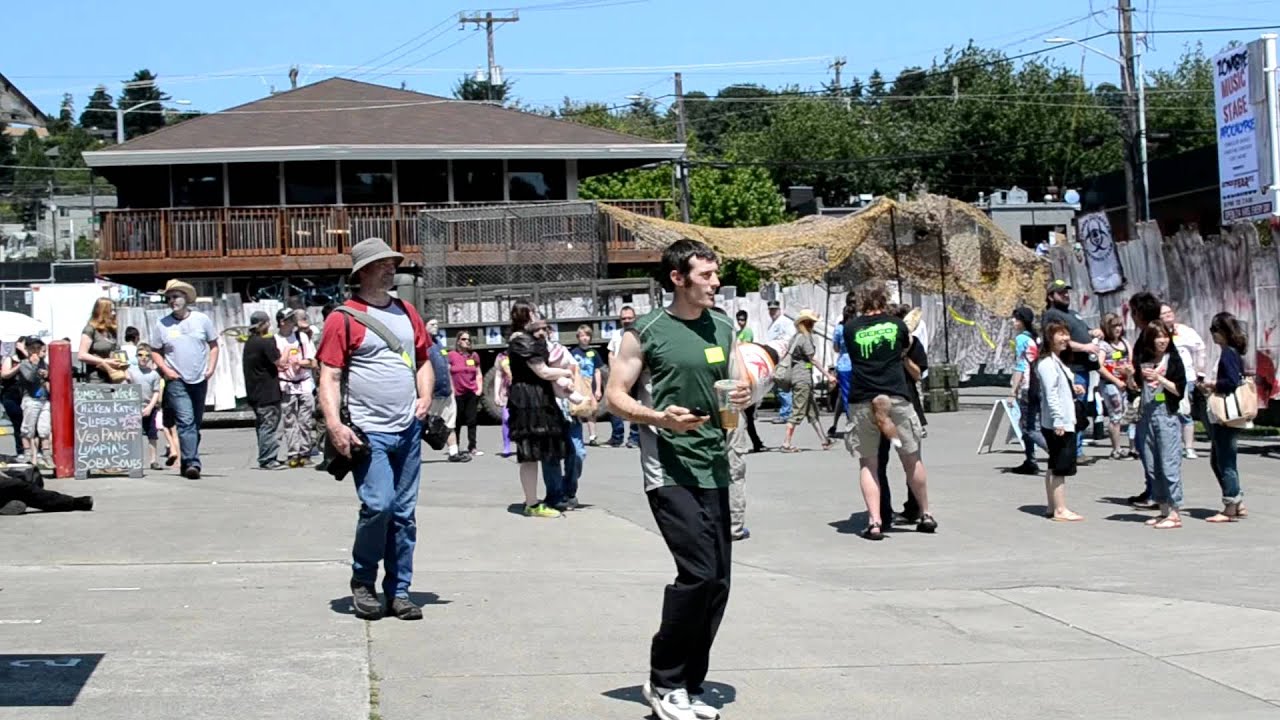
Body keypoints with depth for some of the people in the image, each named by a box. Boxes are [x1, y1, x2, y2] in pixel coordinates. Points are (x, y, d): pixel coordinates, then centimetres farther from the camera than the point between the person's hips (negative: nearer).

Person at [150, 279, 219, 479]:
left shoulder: (202, 320, 4)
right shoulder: (162, 324, 2)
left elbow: (213, 345, 12)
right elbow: (155, 351, 10)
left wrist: (211, 367, 0)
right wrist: (165, 369, -5)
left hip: (200, 380, 3)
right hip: (176, 381, -3)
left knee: (196, 423, 9)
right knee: (186, 422, -16)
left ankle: (187, 463, 20)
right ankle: (192, 463, -22)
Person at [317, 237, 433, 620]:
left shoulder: (407, 313, 15)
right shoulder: (344, 318, -4)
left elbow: (424, 361, 24)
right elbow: (329, 376, -7)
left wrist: (425, 397, 7)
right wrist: (334, 424, -18)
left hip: (408, 429, 6)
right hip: (368, 431, -6)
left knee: (404, 513, 7)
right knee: (378, 505, -16)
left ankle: (399, 591, 15)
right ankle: (362, 581, 5)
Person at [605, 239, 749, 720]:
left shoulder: (722, 329, 11)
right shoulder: (647, 331, -6)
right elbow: (615, 395, -5)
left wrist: (741, 396, 0)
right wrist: (659, 417, -21)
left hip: (714, 469, 7)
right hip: (669, 469, -6)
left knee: (717, 581, 5)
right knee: (698, 571, -17)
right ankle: (664, 681, 0)